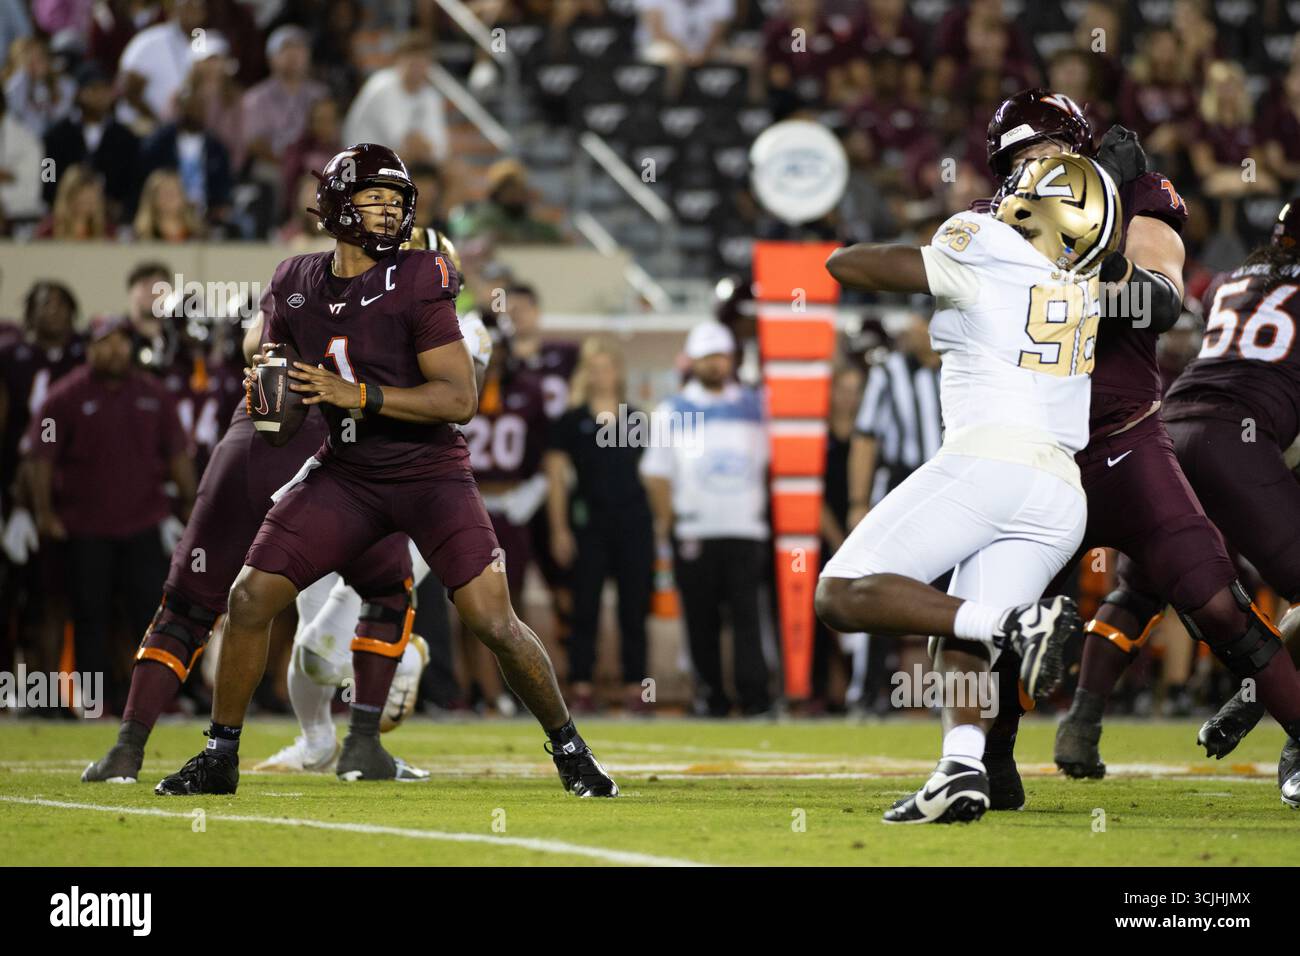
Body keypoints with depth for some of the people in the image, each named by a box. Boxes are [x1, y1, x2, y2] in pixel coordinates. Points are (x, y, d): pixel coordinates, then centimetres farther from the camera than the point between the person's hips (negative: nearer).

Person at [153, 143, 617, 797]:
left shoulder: (416, 282, -13)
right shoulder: (296, 285, 2)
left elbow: (460, 399, -17)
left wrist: (359, 395, -25)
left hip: (429, 470, -4)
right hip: (345, 472, 4)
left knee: (493, 622, -15)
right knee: (251, 597, -5)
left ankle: (568, 747, 6)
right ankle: (220, 756, 10)